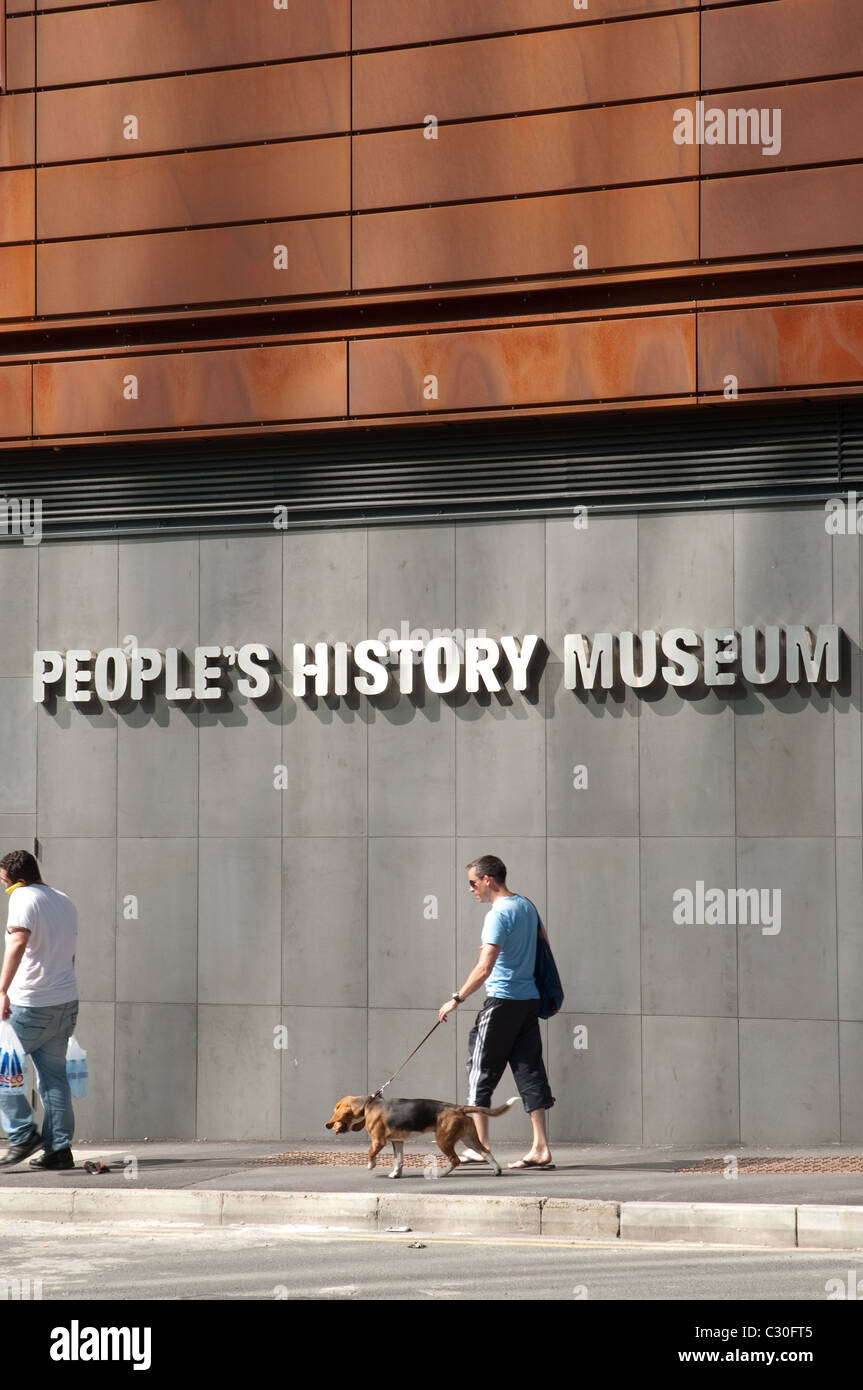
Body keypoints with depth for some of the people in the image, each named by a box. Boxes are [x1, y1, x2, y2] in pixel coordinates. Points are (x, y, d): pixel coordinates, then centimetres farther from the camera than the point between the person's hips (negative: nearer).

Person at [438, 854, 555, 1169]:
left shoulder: (498, 915, -16)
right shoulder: (527, 906, 11)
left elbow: (484, 968, -23)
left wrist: (456, 999, -18)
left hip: (502, 1001, -8)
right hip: (530, 999, 8)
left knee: (481, 1070, 3)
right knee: (529, 1070, 6)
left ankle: (479, 1146, 6)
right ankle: (540, 1148, 2)